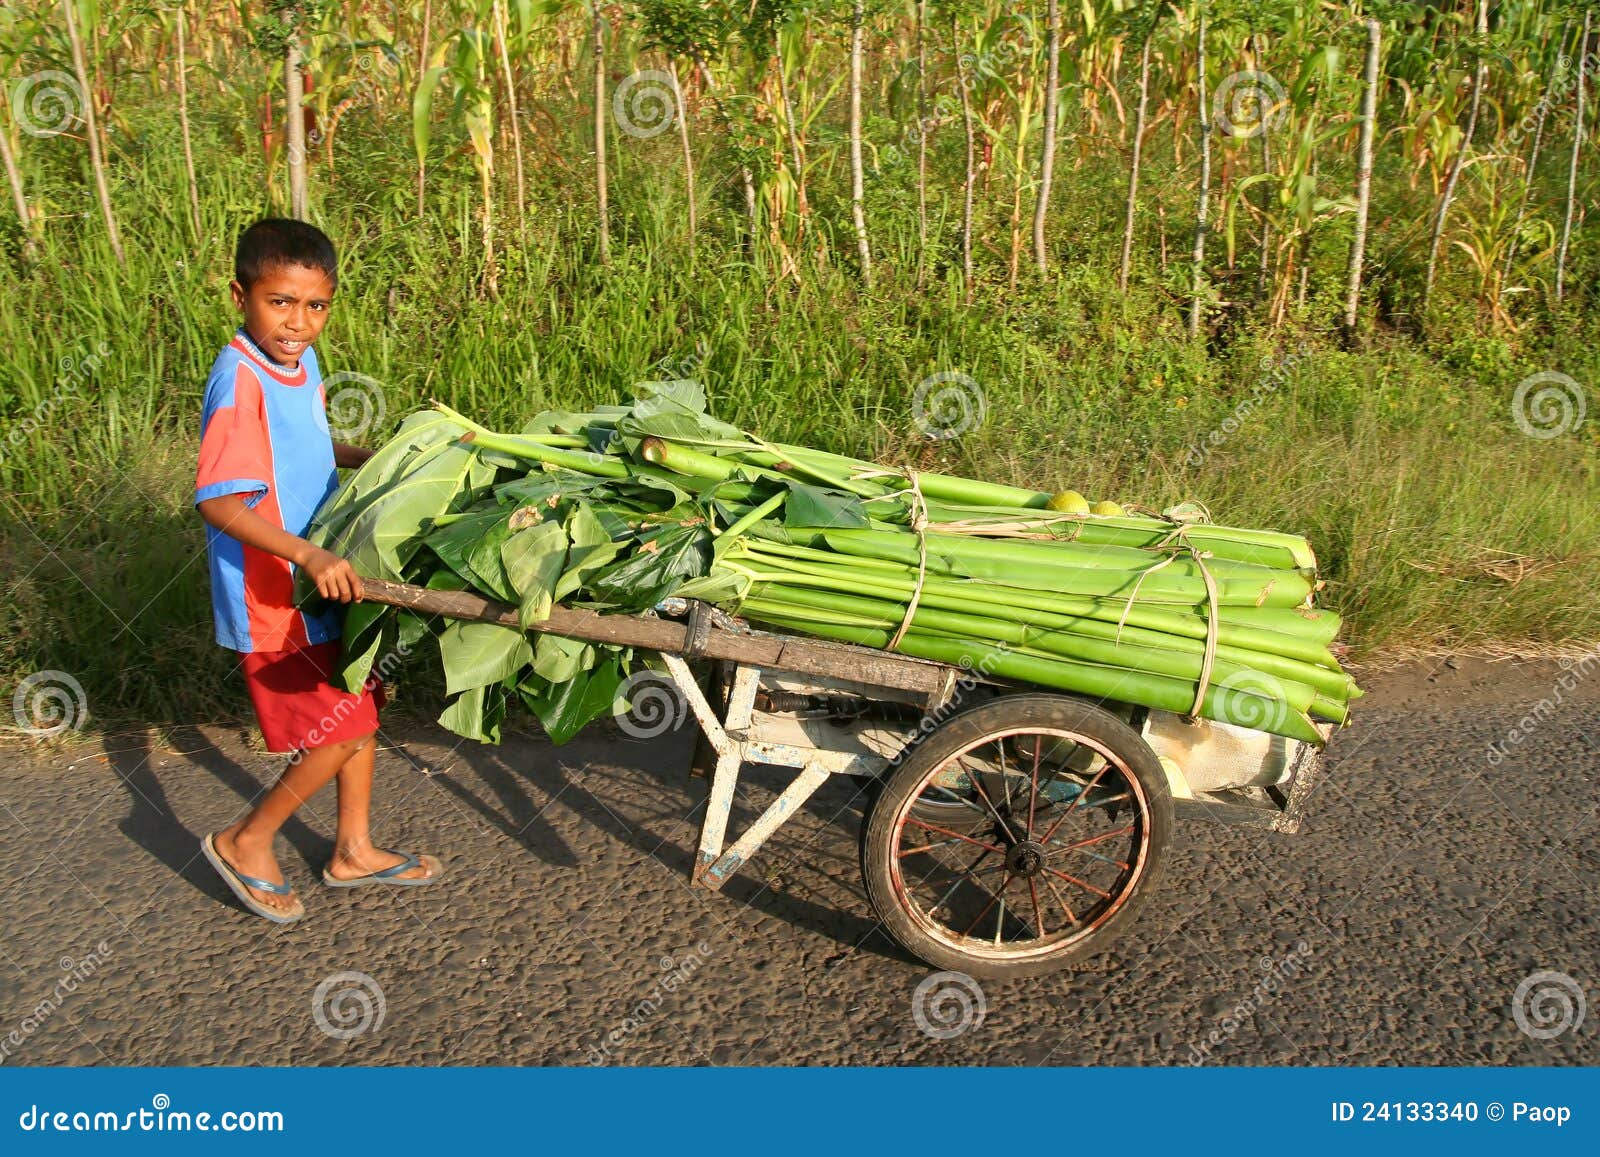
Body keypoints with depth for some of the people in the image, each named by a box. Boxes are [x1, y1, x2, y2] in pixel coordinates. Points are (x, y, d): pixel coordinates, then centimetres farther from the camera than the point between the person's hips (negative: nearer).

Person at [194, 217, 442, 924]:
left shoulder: (300, 361, 3)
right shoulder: (240, 380, -24)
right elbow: (219, 501, -30)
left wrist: (373, 460, 11)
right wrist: (309, 556, -38)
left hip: (325, 579, 9)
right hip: (273, 599, -9)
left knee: (363, 708, 16)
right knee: (341, 733, -3)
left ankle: (353, 851, 34)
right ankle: (246, 843, 21)